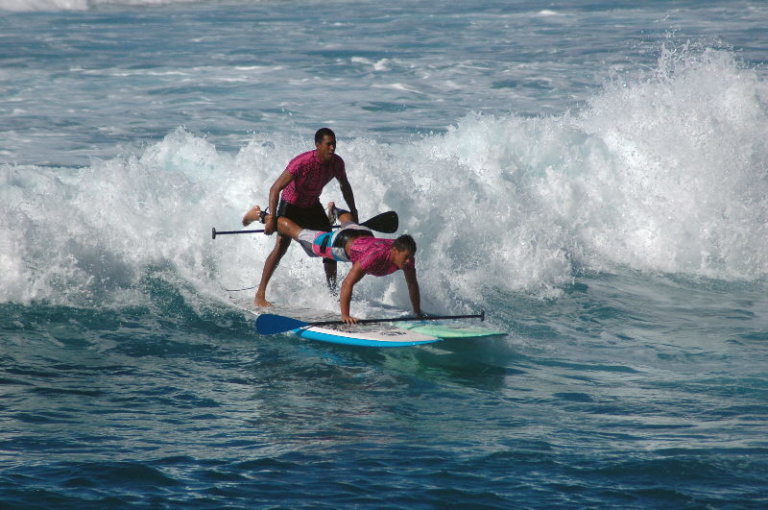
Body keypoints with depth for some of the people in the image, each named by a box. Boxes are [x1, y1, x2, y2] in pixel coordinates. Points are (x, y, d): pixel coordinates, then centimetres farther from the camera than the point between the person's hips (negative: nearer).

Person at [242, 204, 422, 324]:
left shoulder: (406, 256, -30)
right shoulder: (376, 256, -49)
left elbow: (413, 284, -13)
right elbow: (348, 283, -50)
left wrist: (418, 313, -12)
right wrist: (345, 315, -52)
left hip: (363, 235, 6)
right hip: (340, 241, -6)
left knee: (350, 222, 44)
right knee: (297, 232, 15)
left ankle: (335, 211, 77)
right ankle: (261, 215, 36)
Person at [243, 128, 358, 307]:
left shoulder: (337, 163, -14)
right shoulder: (302, 163, -33)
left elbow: (345, 187, 8)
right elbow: (275, 189, -32)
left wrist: (353, 212, 11)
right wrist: (272, 219, -38)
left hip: (313, 206, 6)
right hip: (291, 204, -6)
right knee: (281, 246, -18)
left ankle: (333, 292, 17)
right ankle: (260, 295, -17)